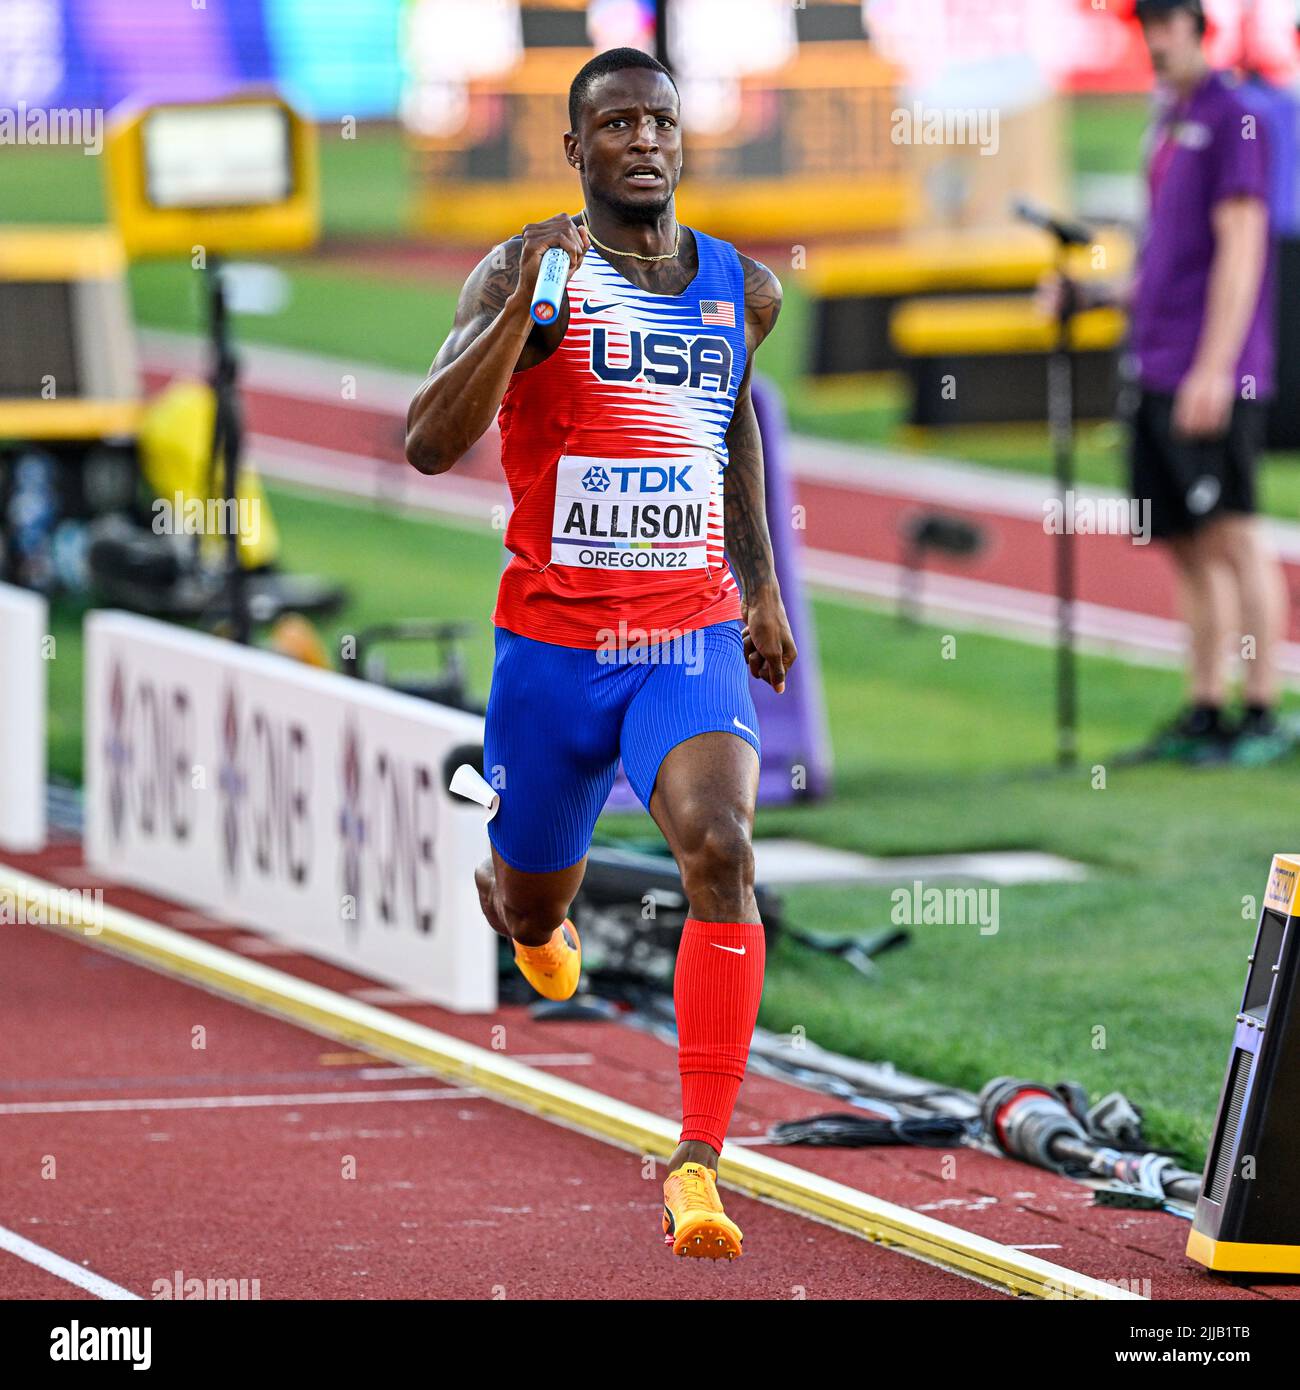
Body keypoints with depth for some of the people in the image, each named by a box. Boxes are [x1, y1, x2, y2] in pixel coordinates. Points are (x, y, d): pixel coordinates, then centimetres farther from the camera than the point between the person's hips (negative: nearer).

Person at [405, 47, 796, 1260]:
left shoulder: (741, 290, 5)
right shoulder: (526, 272, -9)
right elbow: (429, 445, -21)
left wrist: (761, 579, 27)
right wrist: (528, 299, -30)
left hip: (695, 638, 1)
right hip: (551, 644, -1)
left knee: (722, 853, -24)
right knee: (529, 905, 15)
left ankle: (698, 1161, -24)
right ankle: (536, 925, 57)